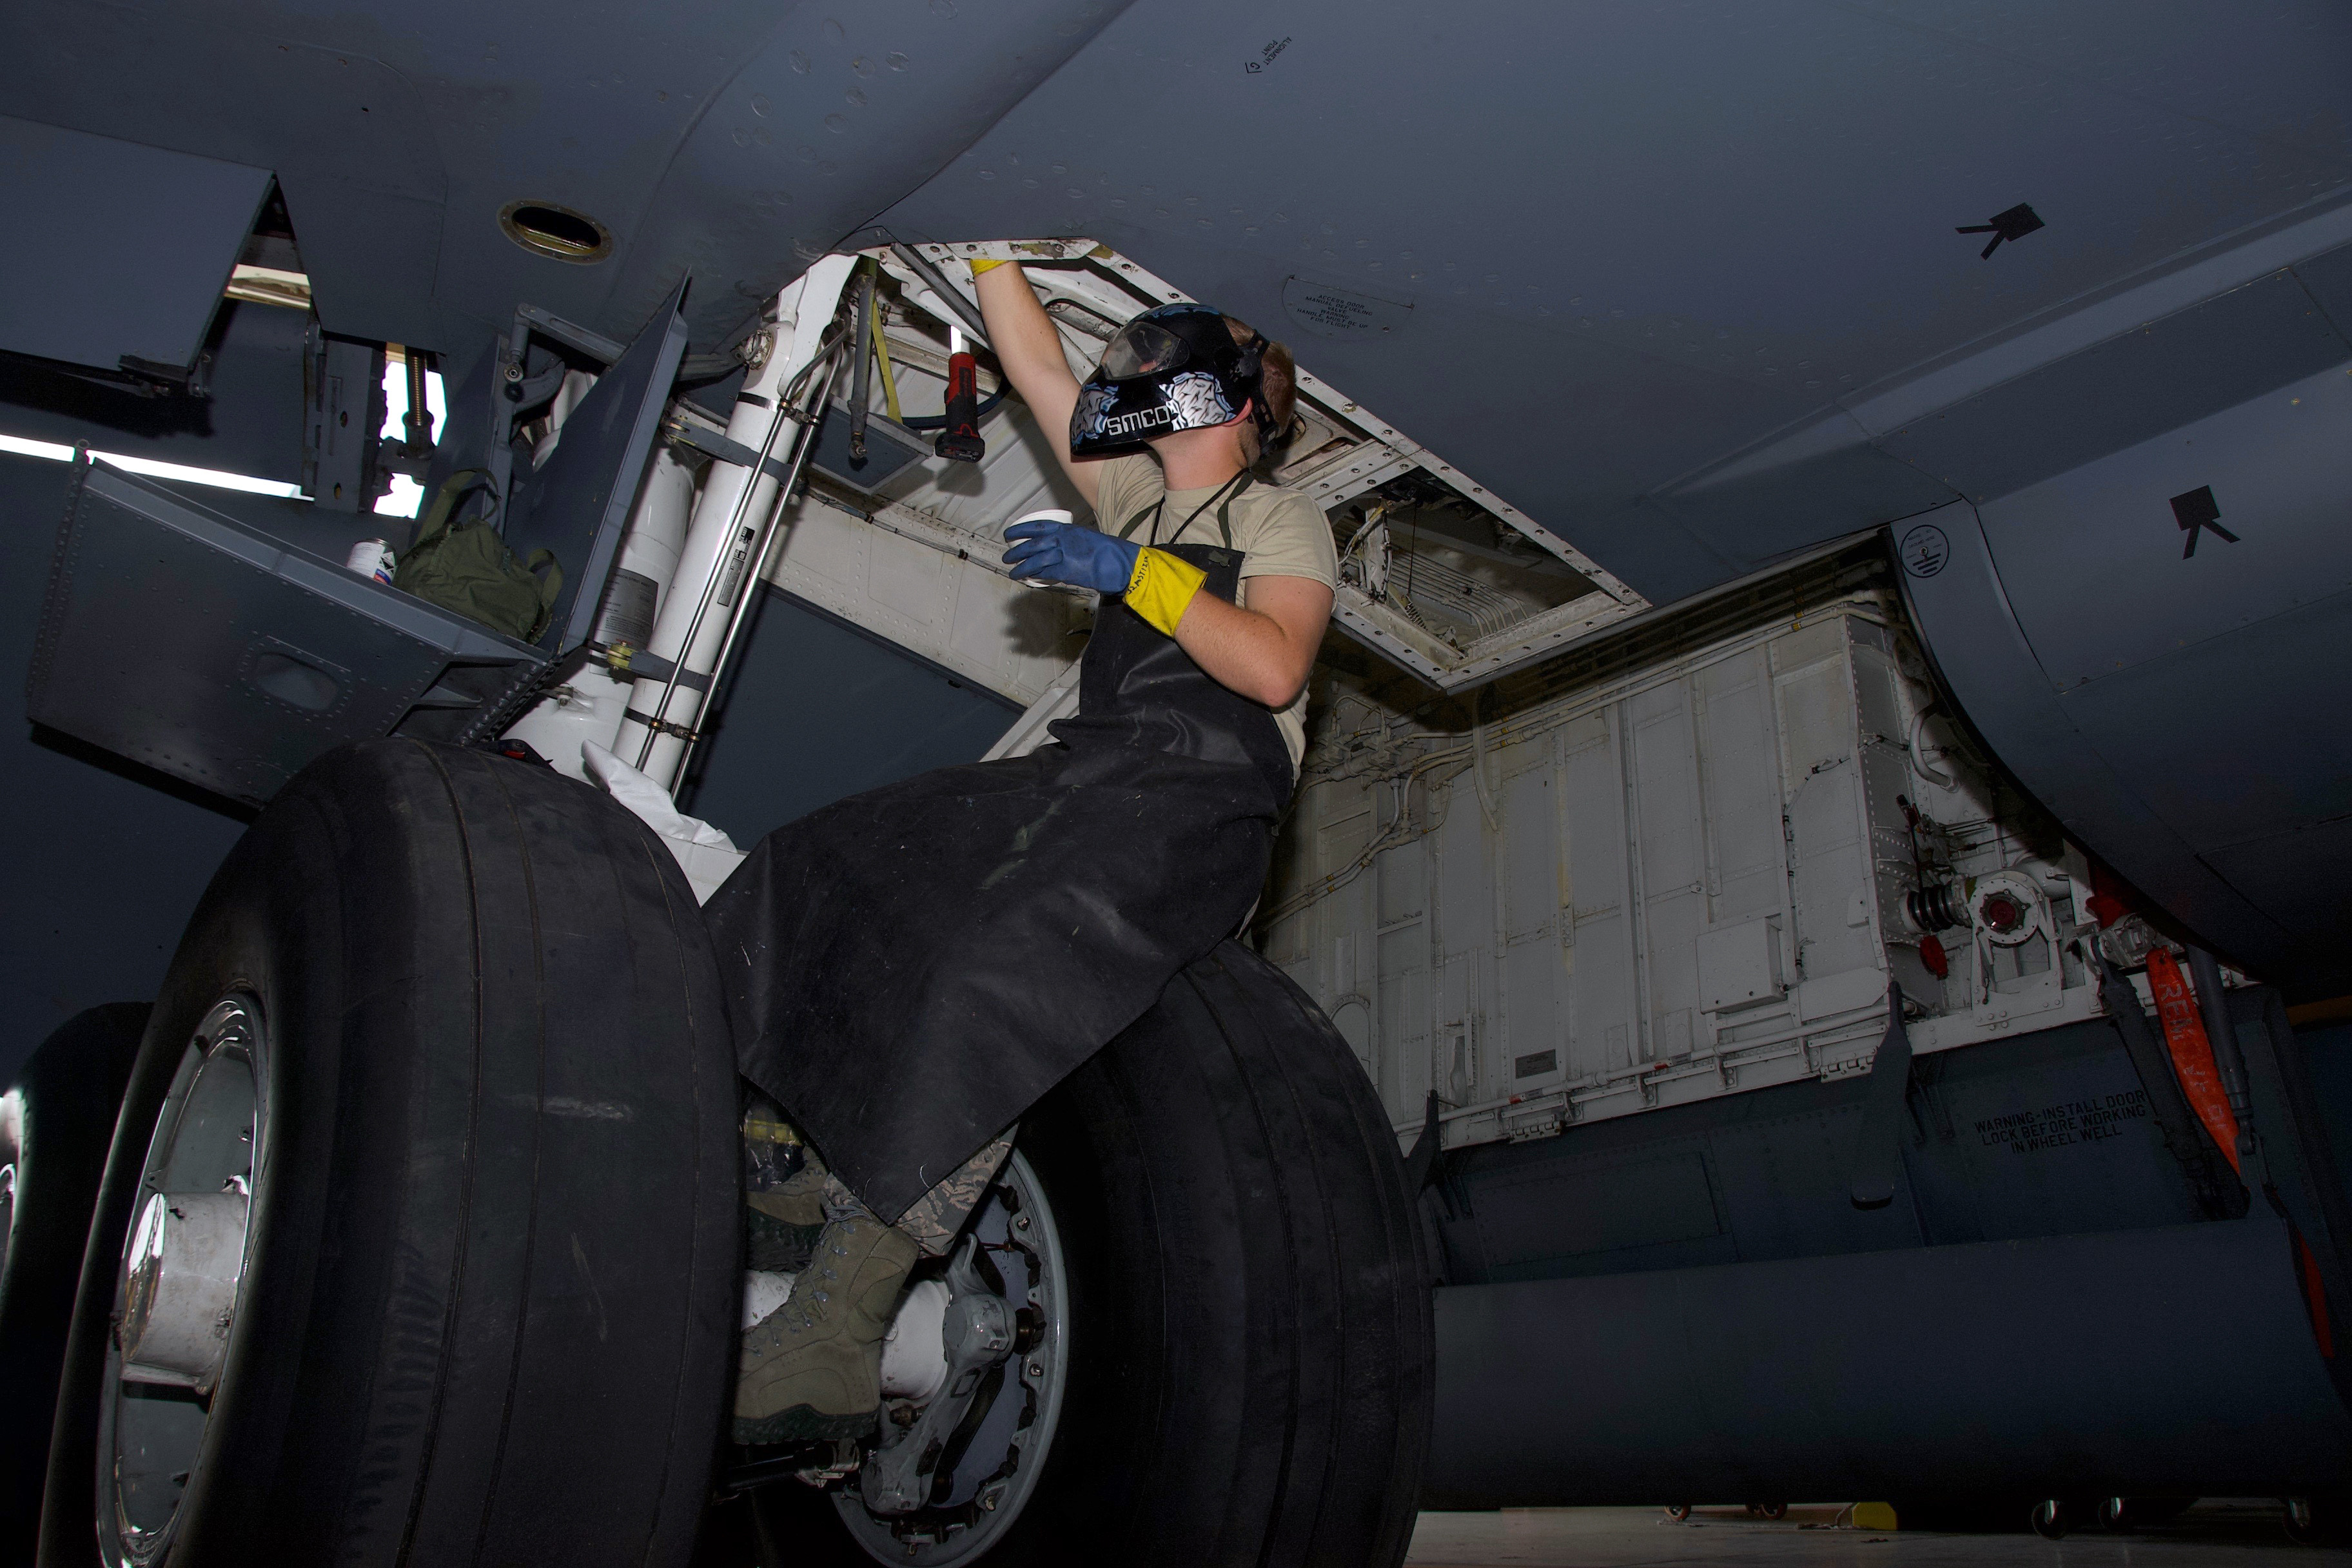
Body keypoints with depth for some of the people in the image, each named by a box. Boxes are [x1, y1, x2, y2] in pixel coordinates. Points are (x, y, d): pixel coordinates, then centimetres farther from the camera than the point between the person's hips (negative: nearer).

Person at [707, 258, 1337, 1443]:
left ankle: (835, 1328, -31)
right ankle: (814, 1176, -14)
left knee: (993, 983, -30)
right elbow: (1034, 364, 30)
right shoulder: (1135, 497, 29)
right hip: (1084, 769, 8)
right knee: (836, 870, -10)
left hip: (1200, 793, -8)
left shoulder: (1282, 521, 10)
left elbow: (1273, 667, -9)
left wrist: (1134, 572, -12)